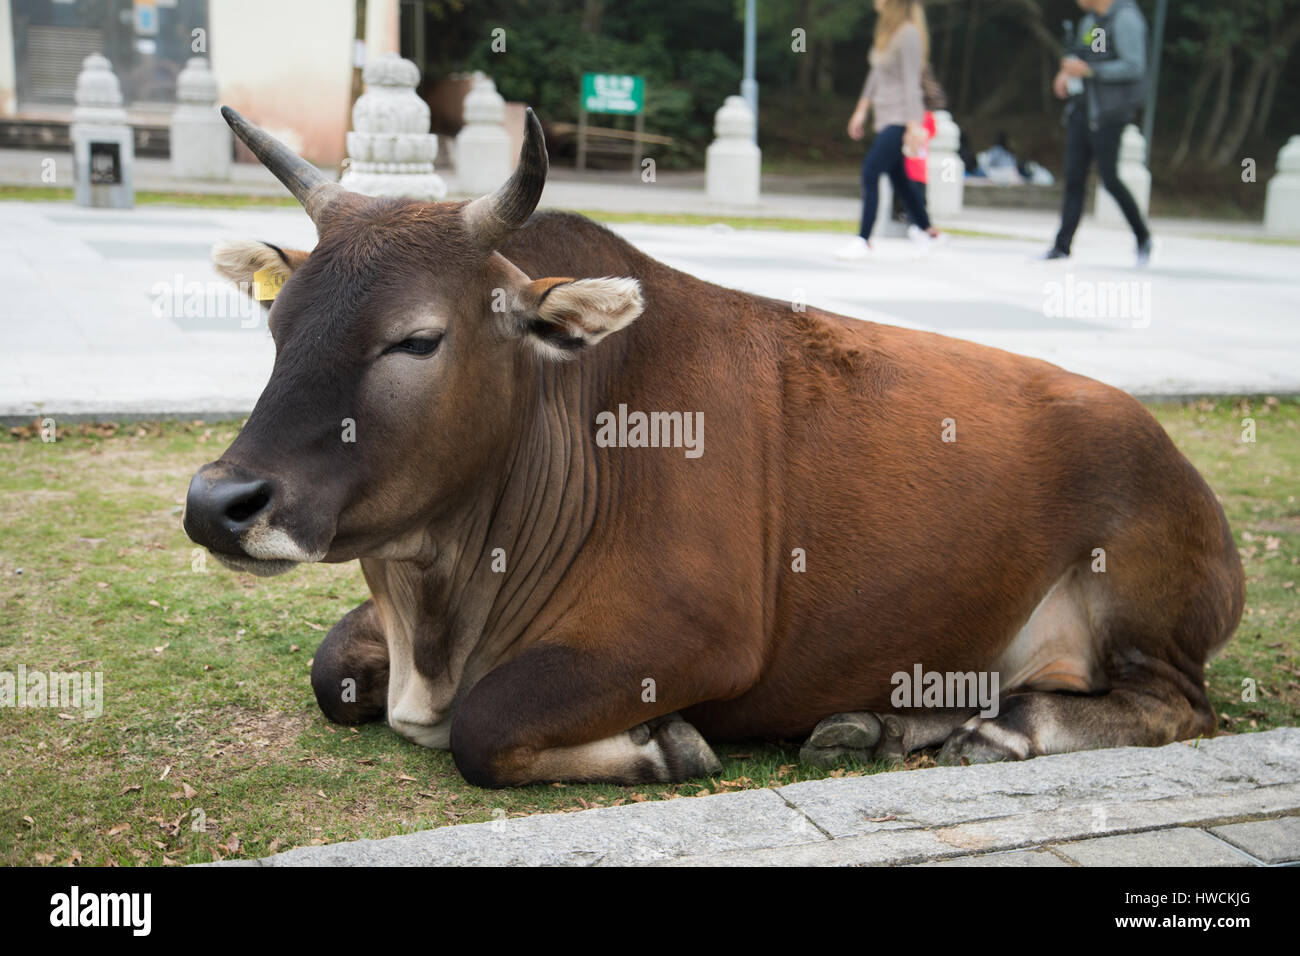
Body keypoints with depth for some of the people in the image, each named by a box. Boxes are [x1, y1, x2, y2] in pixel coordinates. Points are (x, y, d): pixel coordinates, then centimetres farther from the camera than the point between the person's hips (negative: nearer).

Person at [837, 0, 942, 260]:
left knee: (870, 172, -13)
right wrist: (862, 109, 24)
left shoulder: (909, 34, -15)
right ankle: (929, 233, 24)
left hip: (900, 119, -9)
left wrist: (914, 126, -20)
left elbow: (911, 82, -18)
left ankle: (863, 240, -8)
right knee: (898, 179, 12)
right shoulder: (888, 31, 11)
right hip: (886, 118, 9)